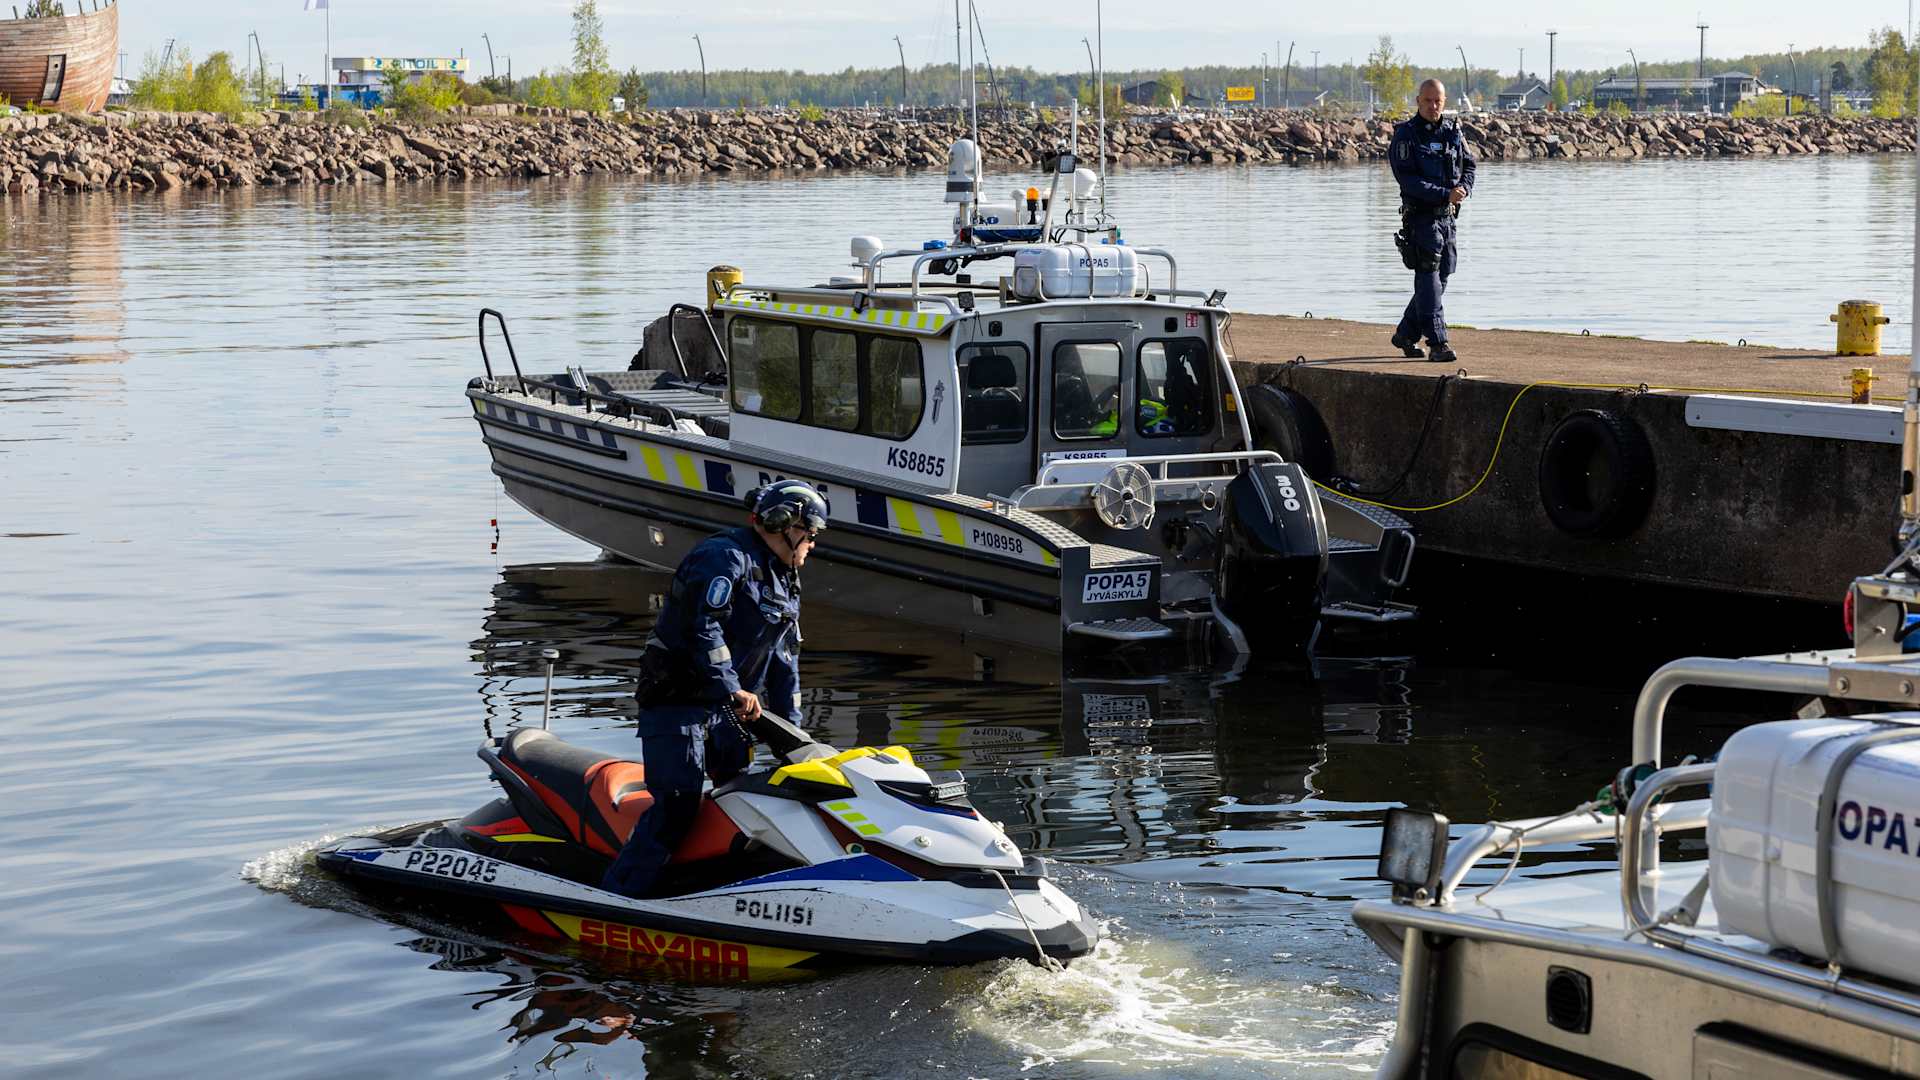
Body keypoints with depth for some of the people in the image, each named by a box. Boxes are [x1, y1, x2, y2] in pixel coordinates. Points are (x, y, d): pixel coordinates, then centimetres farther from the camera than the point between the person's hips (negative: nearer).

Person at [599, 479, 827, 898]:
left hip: (727, 708, 9)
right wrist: (733, 691, -27)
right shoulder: (723, 557, -14)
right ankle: (616, 899, -15)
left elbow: (784, 660, 20)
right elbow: (703, 628, -25)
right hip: (676, 699, -9)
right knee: (676, 808, -16)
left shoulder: (785, 585, 17)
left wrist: (793, 730, 14)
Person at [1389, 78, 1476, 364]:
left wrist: (1464, 188, -7)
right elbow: (1407, 179, -16)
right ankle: (1437, 343, -12)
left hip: (1447, 216, 6)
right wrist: (1445, 194, -23)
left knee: (1440, 278, 12)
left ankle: (1405, 335, 26)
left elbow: (1468, 166, 16)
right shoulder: (1405, 135, -8)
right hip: (1420, 216, -6)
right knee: (1428, 278, -10)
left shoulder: (1452, 132, 10)